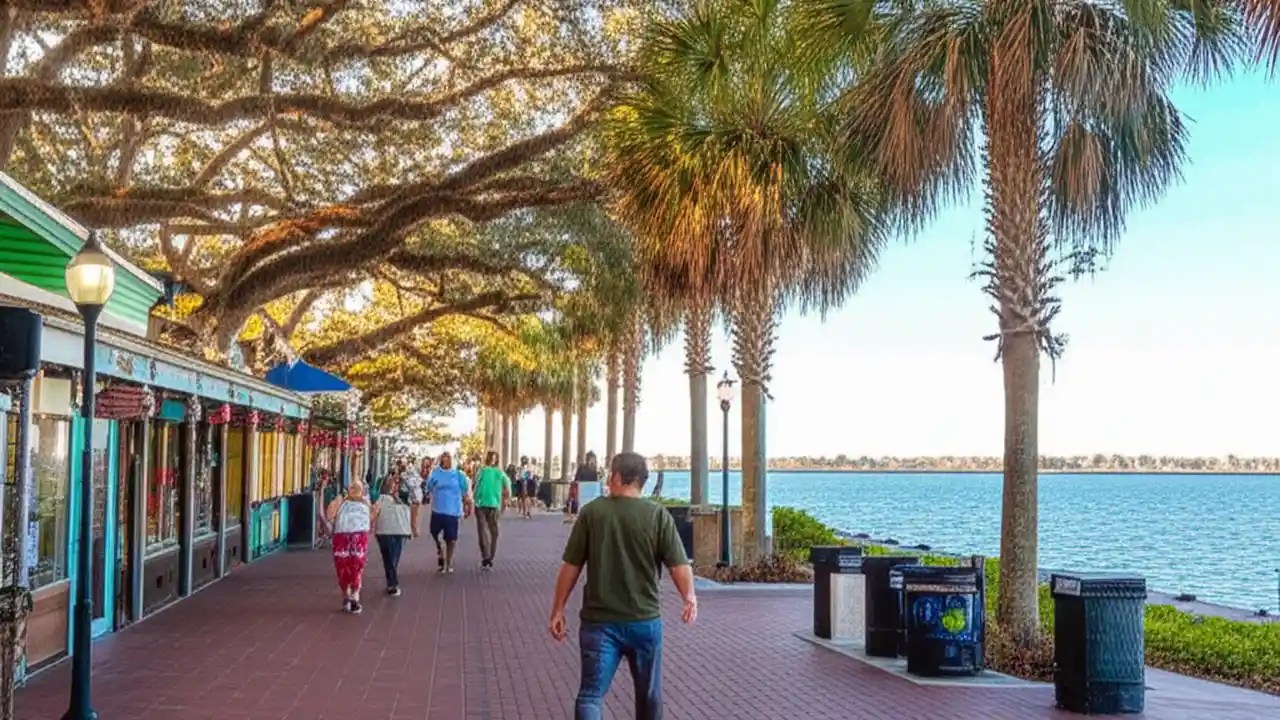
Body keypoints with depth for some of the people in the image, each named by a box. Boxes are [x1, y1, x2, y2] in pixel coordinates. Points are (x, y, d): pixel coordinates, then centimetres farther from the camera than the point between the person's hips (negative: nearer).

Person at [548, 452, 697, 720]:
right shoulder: (658, 515, -5)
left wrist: (557, 611, 6)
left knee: (591, 694, 0)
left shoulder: (591, 512, -3)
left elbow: (571, 567, -1)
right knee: (649, 694, 19)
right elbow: (678, 564, -10)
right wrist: (690, 598, 0)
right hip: (645, 619, 1)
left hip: (599, 621, -1)